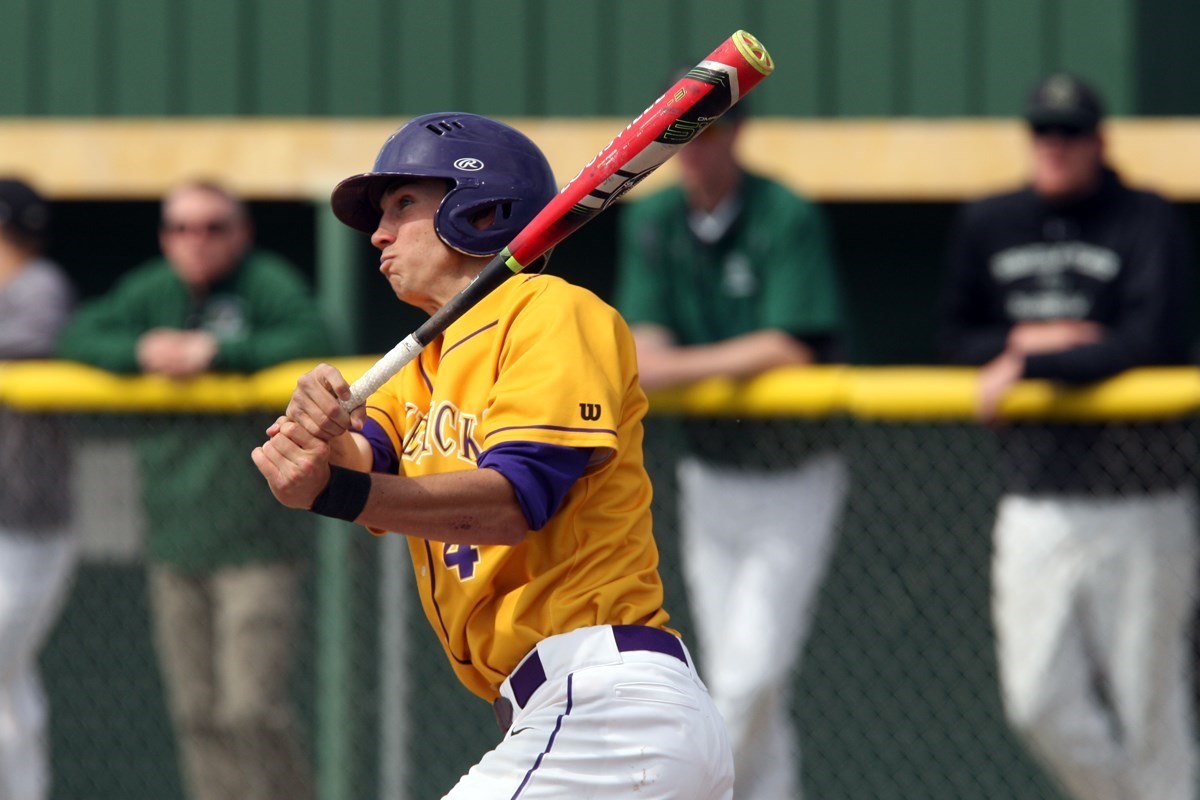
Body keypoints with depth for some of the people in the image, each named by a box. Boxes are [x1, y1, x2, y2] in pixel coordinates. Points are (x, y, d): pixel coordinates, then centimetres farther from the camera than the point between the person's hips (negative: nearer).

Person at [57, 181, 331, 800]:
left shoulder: (267, 283, -5)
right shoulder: (152, 291, 11)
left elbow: (312, 342, -20)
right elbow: (79, 337, 8)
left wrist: (215, 353, -20)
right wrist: (140, 352, -10)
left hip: (255, 544, -6)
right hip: (175, 544, 6)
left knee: (251, 712, -12)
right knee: (197, 715, 7)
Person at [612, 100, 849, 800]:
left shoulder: (787, 219, -15)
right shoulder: (651, 220, 4)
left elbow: (793, 348, -21)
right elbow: (648, 341, 1)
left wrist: (682, 367, -23)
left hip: (792, 481, -6)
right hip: (708, 476, 6)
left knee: (751, 680, -13)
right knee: (739, 686, 8)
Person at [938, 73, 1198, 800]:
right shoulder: (988, 227, 10)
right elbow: (958, 337, 14)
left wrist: (1030, 365, -15)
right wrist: (1023, 339, -6)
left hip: (1139, 507, -5)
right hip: (1036, 505, 5)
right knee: (1039, 700, 1)